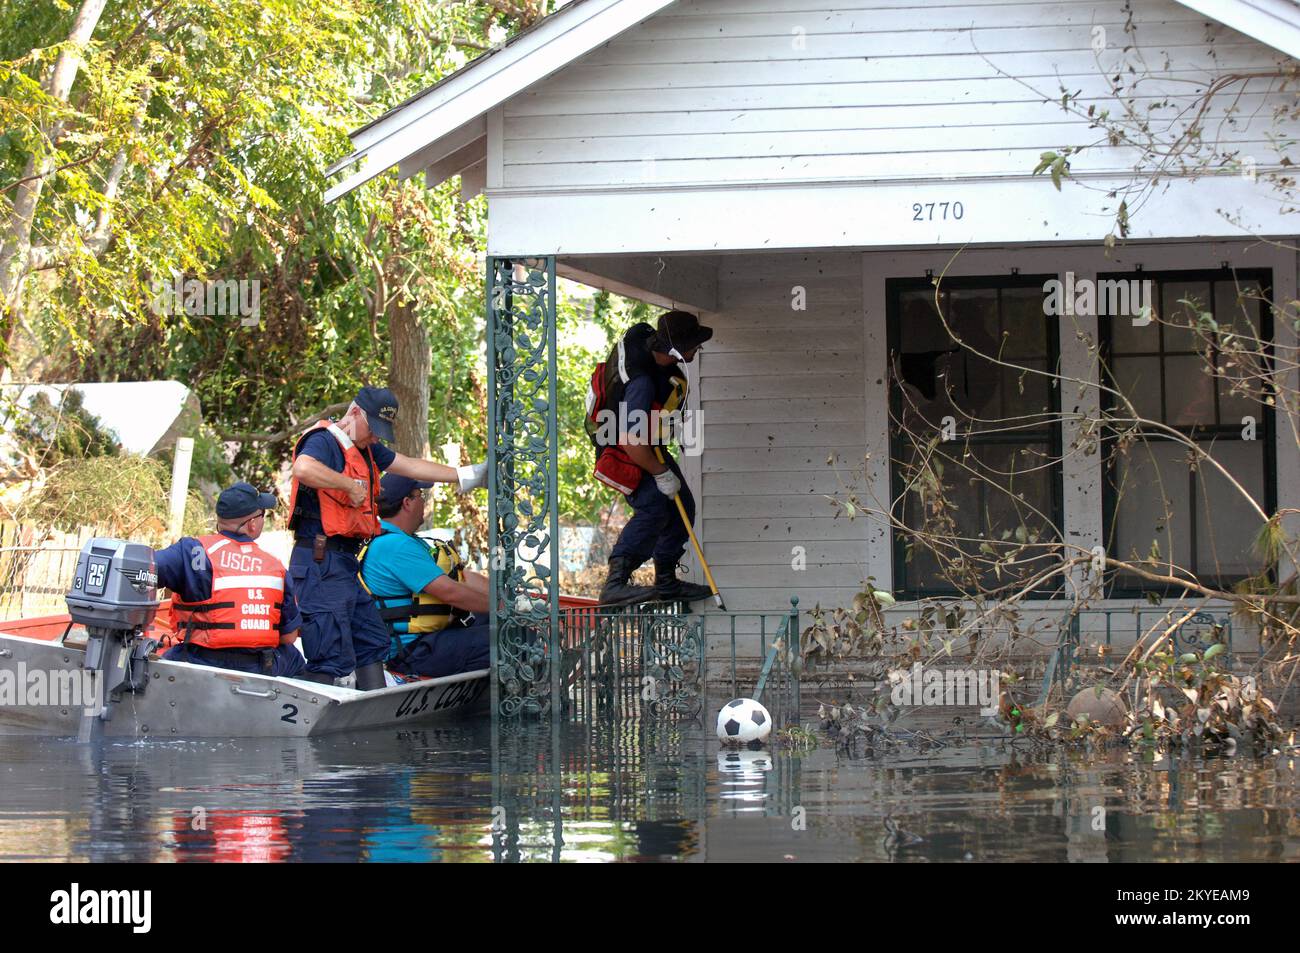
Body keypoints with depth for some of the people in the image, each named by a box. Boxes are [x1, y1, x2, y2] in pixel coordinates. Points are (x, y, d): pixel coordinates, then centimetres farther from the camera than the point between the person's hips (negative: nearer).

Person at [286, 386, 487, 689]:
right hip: (321, 563, -11)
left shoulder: (366, 448, 19)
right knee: (331, 656, -13)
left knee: (372, 641, 16)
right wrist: (351, 484, -22)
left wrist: (467, 476, 29)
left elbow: (411, 466, 27)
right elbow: (303, 469, -33)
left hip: (345, 562, 11)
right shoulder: (323, 441, -11)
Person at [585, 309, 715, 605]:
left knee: (682, 506, 11)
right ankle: (615, 584, -30)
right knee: (653, 509, -25)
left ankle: (666, 581, 22)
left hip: (647, 443, 10)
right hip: (617, 448, -10)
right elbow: (631, 441, -36)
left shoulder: (646, 336, -11)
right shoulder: (641, 382, -38)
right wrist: (662, 473, -23)